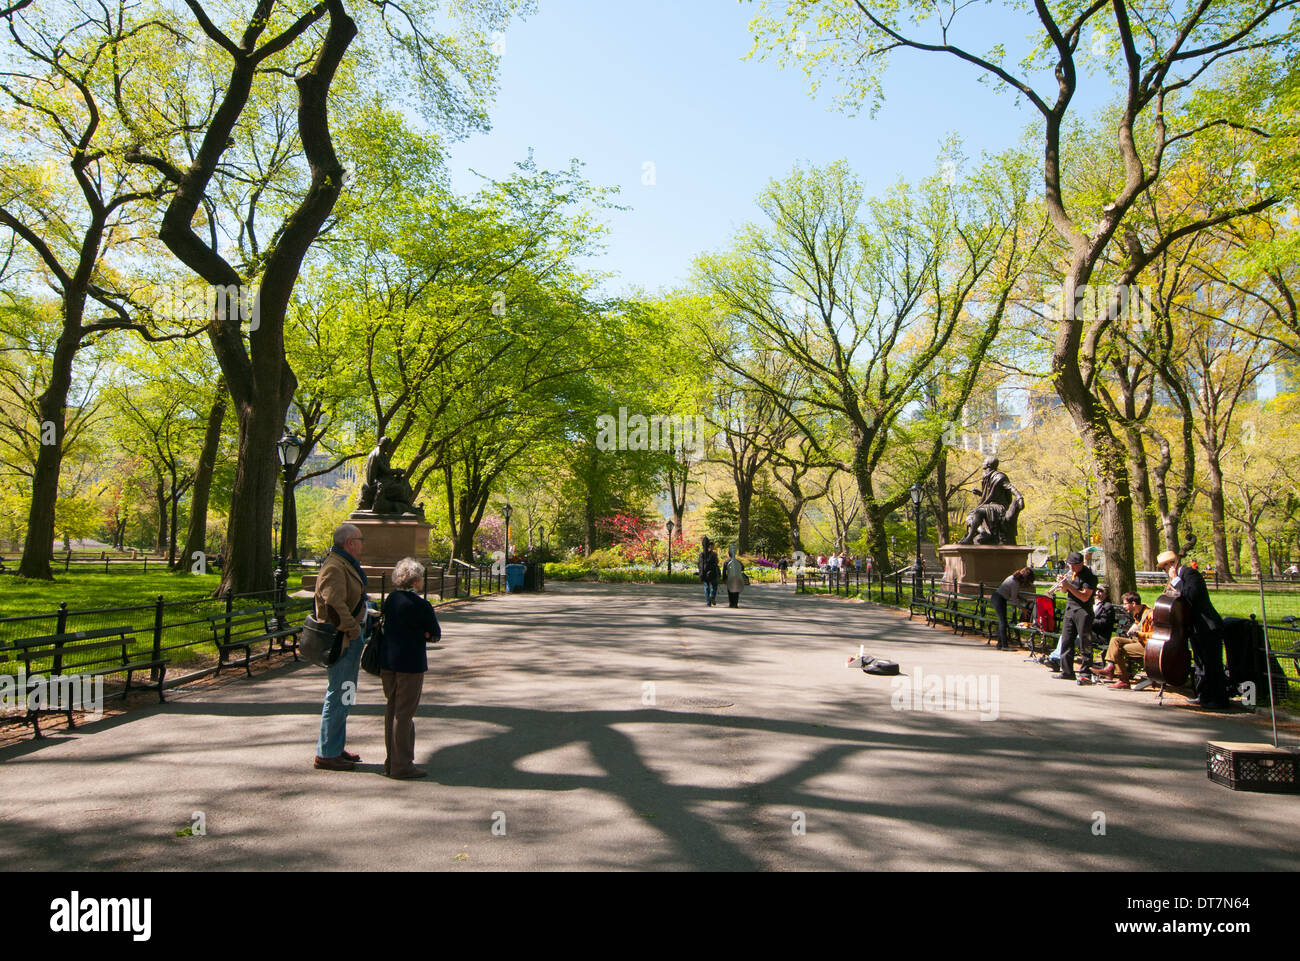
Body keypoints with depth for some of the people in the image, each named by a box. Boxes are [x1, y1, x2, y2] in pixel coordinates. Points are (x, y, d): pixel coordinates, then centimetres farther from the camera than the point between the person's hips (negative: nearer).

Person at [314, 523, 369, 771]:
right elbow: (335, 603, -29)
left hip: (350, 640, 11)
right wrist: (354, 629, -24)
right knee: (339, 696, -5)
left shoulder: (347, 564, 16)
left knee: (341, 694, 17)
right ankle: (326, 753, 3)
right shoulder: (335, 567, -18)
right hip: (343, 640, -11)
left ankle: (335, 748, 27)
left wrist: (362, 624, 17)